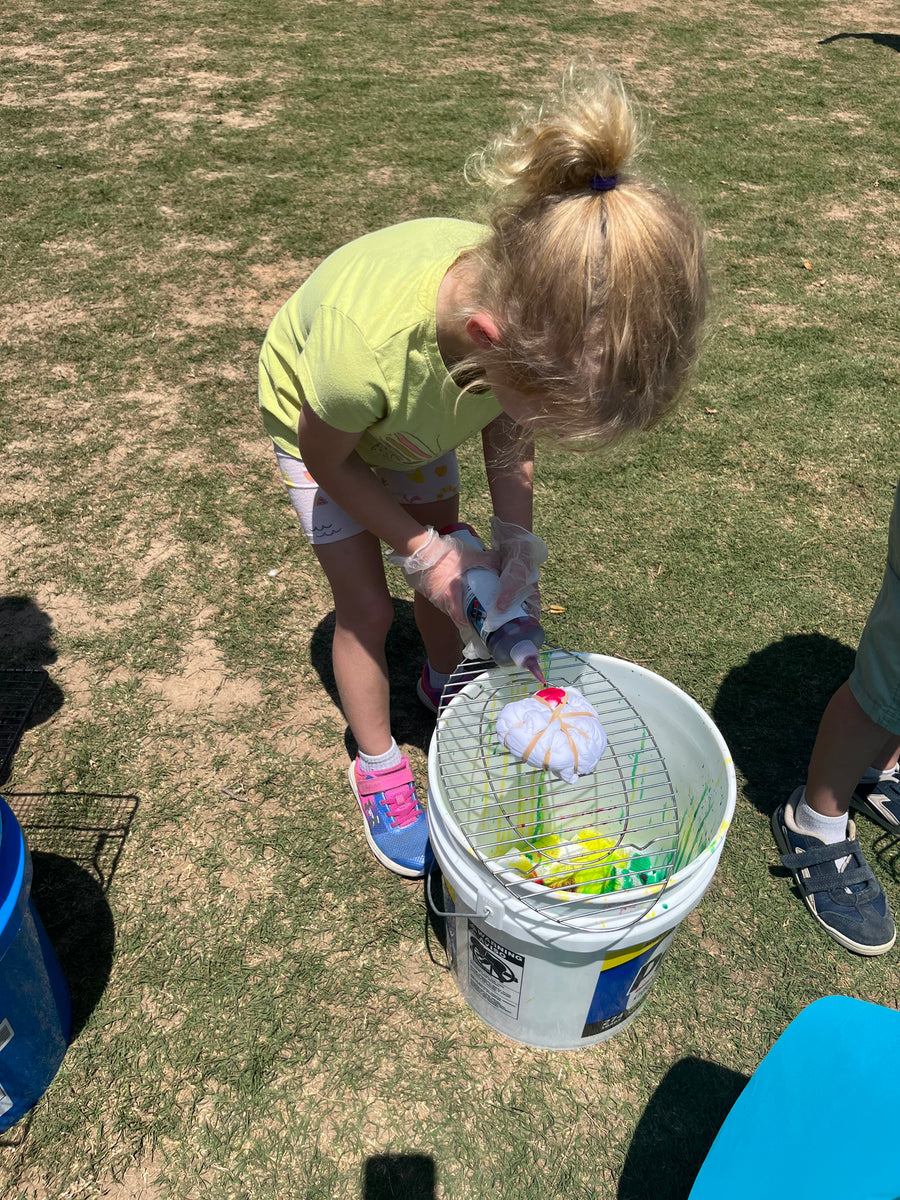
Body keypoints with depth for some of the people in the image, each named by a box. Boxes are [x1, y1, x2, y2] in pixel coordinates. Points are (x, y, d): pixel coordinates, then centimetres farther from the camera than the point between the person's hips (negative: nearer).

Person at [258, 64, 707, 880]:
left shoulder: (537, 307, -34)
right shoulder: (367, 342, -48)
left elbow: (508, 434, -13)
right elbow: (328, 459, -24)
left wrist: (514, 543, -22)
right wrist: (424, 549, -21)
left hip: (419, 419, 4)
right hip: (318, 419, -4)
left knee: (447, 567, 15)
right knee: (368, 605, -1)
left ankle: (445, 681, 46)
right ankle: (380, 769, 24)